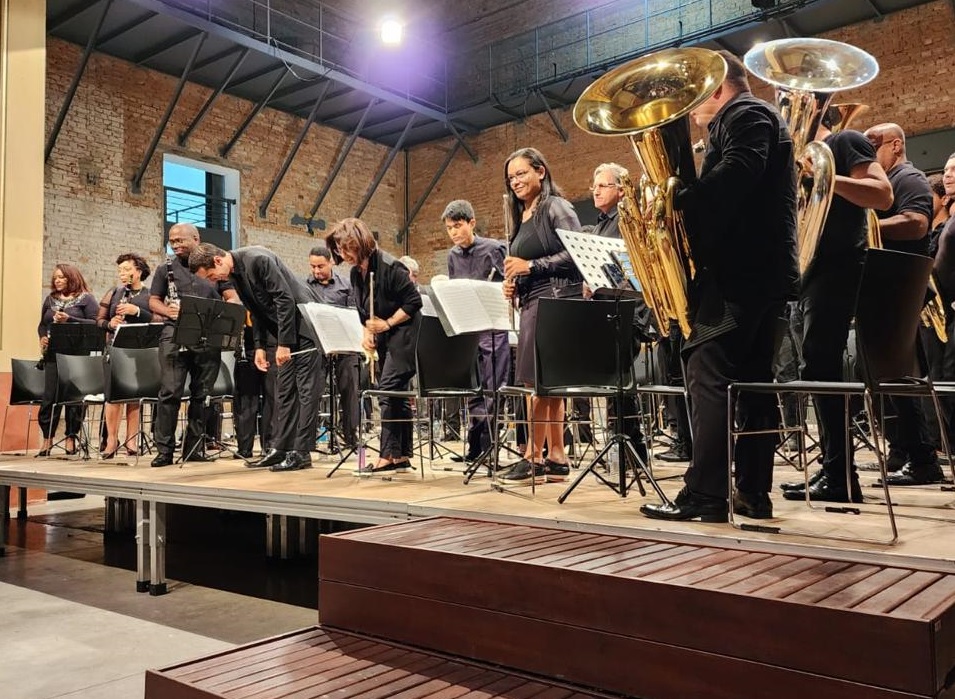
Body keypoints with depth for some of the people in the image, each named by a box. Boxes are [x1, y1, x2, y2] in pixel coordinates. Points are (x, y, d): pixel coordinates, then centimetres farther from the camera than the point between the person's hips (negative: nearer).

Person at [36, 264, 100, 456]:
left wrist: (69, 320, -18)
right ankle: (47, 439, 9)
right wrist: (42, 337, 1)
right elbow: (42, 324, 22)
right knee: (49, 396, 1)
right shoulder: (50, 299, 17)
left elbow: (94, 323, -8)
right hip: (53, 354, 4)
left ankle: (71, 437, 8)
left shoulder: (86, 298, 3)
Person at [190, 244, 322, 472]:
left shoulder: (258, 259, -21)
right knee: (284, 390, 9)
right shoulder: (233, 274, 6)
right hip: (284, 331, 9)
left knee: (305, 389, -6)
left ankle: (301, 452, -4)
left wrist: (284, 343, -21)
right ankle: (280, 448, 14)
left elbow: (285, 299, -23)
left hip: (304, 325, -9)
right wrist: (260, 346, 7)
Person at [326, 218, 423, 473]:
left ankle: (389, 455, -12)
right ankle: (402, 454, 14)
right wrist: (367, 332, -2)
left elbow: (414, 301, -19)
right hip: (384, 337, 9)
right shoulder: (356, 273, 6)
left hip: (404, 332, -9)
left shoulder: (388, 266, -19)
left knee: (389, 390, -14)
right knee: (396, 393, 9)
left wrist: (387, 323, -19)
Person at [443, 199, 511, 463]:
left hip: (492, 327, -5)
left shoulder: (493, 248, -5)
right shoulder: (453, 255, 12)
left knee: (492, 389, -3)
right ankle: (476, 447, 16)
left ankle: (484, 446, 4)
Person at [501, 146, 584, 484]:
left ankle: (534, 456, -4)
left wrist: (530, 266, -16)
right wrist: (512, 283, 4)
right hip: (531, 302, 9)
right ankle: (556, 458, 9)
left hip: (552, 299, -9)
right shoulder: (521, 217, 21)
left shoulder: (555, 207, -3)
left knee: (538, 381, -9)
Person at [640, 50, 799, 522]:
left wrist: (677, 202, -21)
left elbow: (736, 174, -23)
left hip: (740, 270, -11)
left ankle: (705, 496, -13)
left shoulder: (745, 115, -2)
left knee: (709, 375, -12)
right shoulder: (758, 118, 29)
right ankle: (753, 494, 11)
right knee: (751, 379, 8)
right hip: (764, 270, 11)